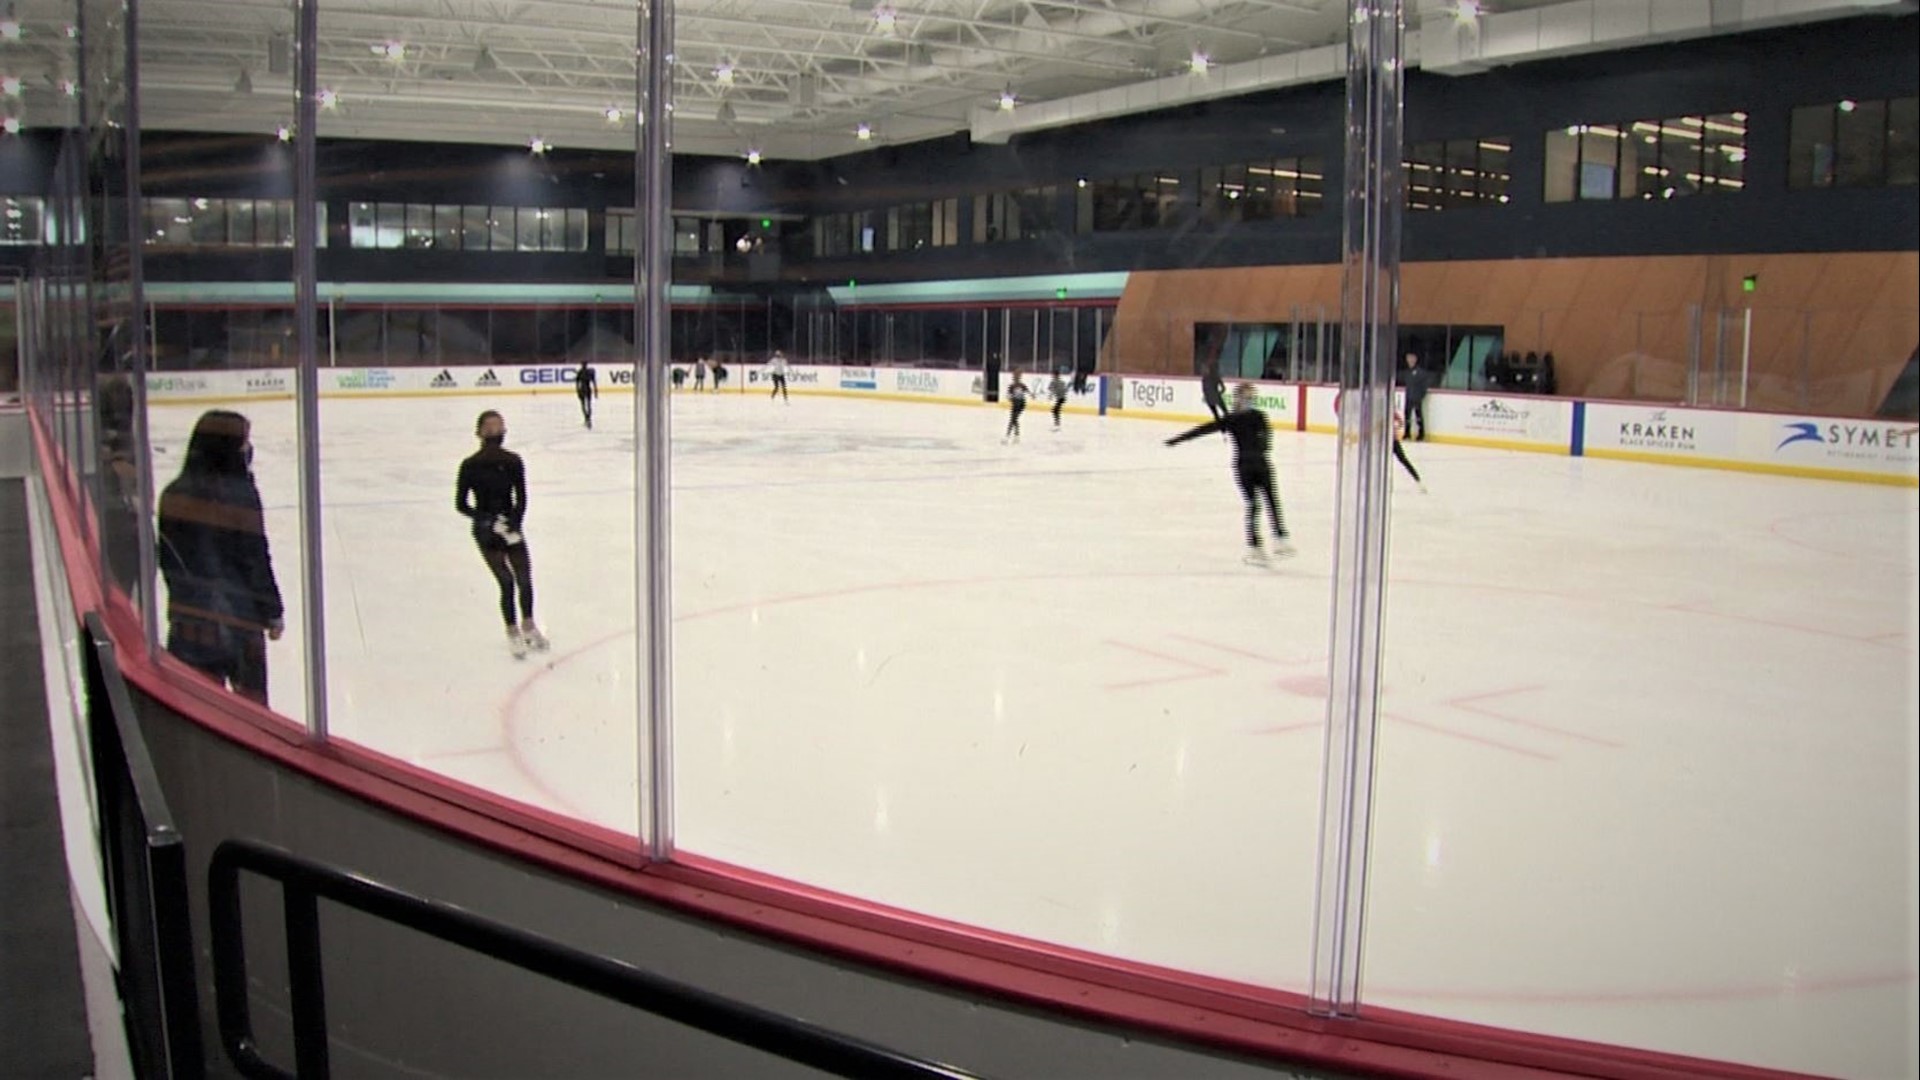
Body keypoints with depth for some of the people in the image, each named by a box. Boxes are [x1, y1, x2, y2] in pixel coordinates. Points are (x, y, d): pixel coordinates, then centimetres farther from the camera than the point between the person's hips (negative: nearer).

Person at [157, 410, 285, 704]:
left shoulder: (175, 494, 0)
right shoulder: (240, 495, -17)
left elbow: (166, 557, 7)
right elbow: (256, 560, -14)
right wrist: (273, 612, -4)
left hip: (187, 616, 5)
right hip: (237, 616, -5)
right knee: (251, 701, 10)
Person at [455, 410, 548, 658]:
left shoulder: (513, 461, -3)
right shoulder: (470, 466, -10)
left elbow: (521, 498, -1)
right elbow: (461, 504, -7)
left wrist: (514, 524, -16)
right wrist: (487, 521, -20)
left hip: (511, 528, 3)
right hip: (487, 534, -3)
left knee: (524, 579, 4)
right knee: (507, 582, -4)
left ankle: (528, 625, 29)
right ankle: (513, 631, 14)